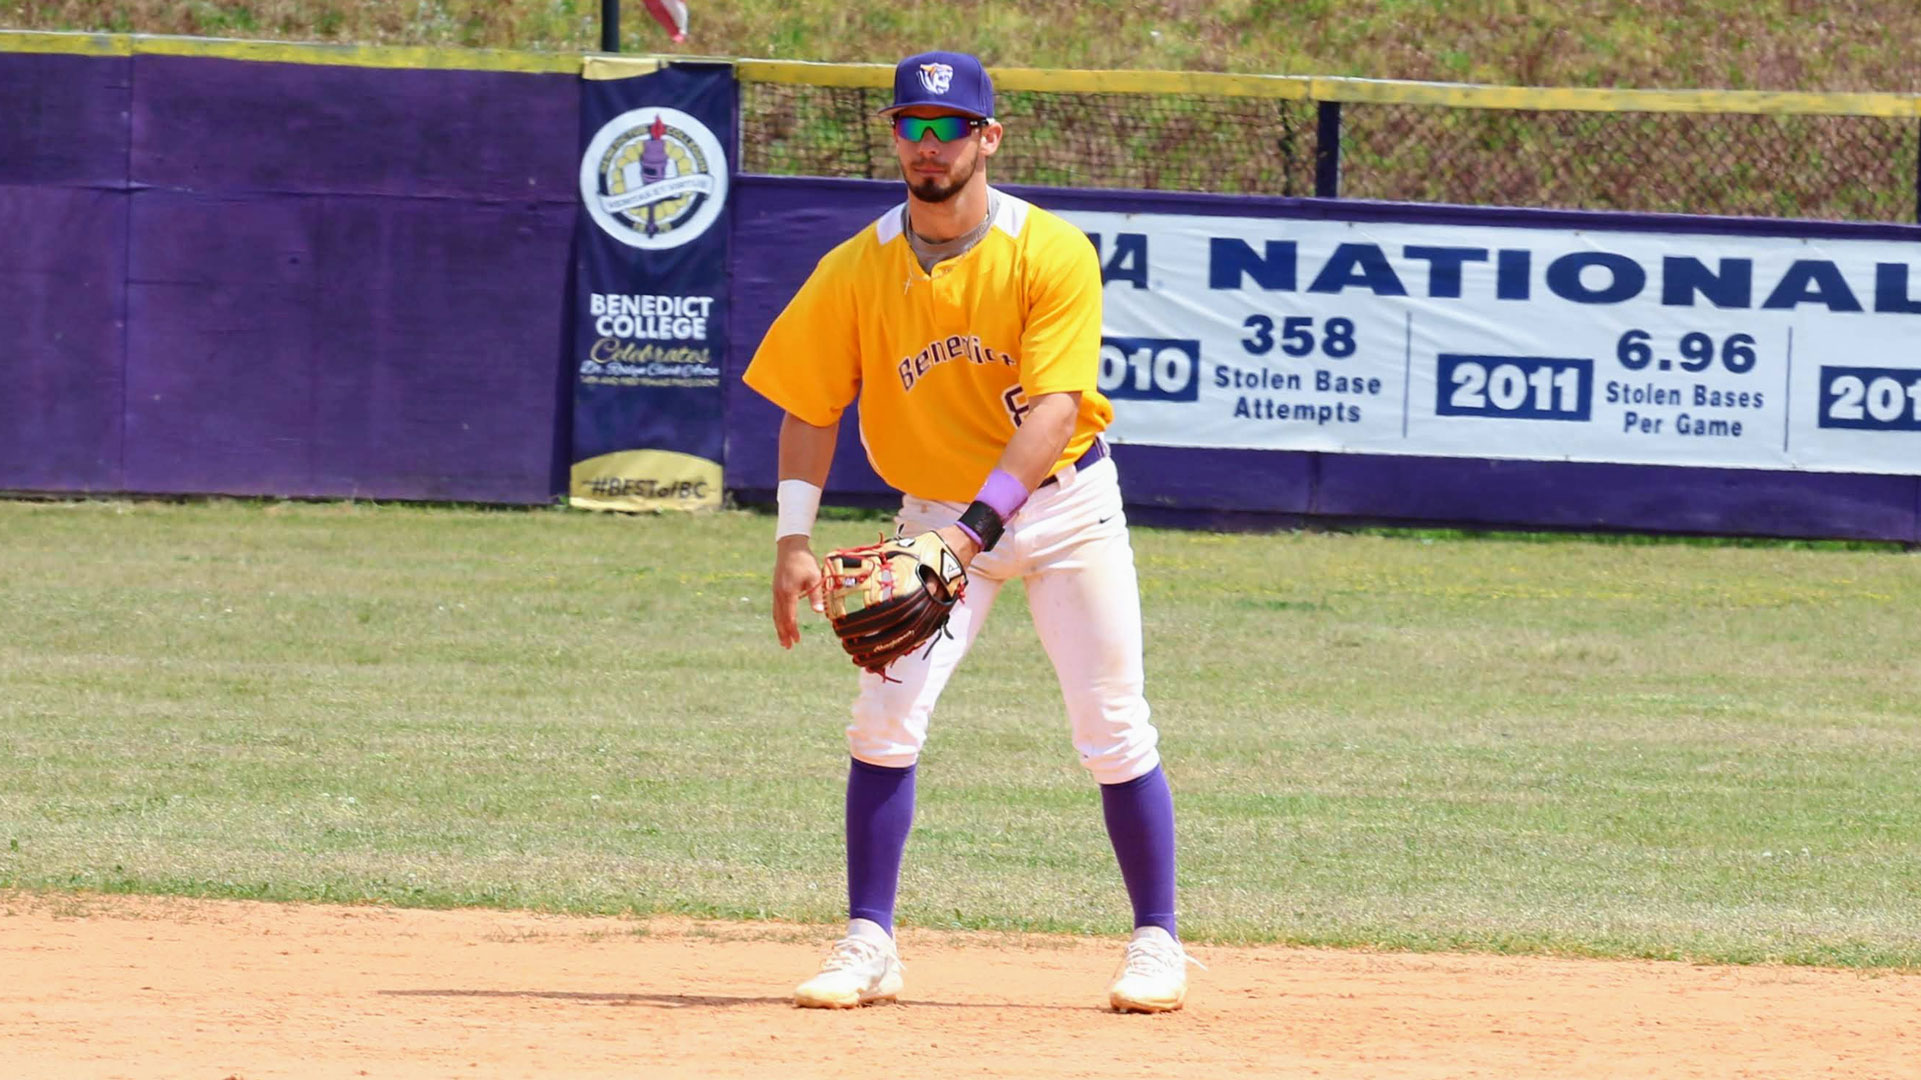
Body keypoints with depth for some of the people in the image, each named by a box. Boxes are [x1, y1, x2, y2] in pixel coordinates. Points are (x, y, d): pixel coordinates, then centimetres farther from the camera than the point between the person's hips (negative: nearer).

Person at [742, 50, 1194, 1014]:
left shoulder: (1053, 255, -18)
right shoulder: (856, 271, -9)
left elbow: (1054, 409, -26)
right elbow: (809, 408, -2)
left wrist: (977, 526, -36)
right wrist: (794, 541, -13)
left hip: (1063, 502, -2)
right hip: (935, 509, 2)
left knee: (1113, 733, -2)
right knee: (885, 717, -11)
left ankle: (1155, 939, 11)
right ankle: (868, 944, -5)